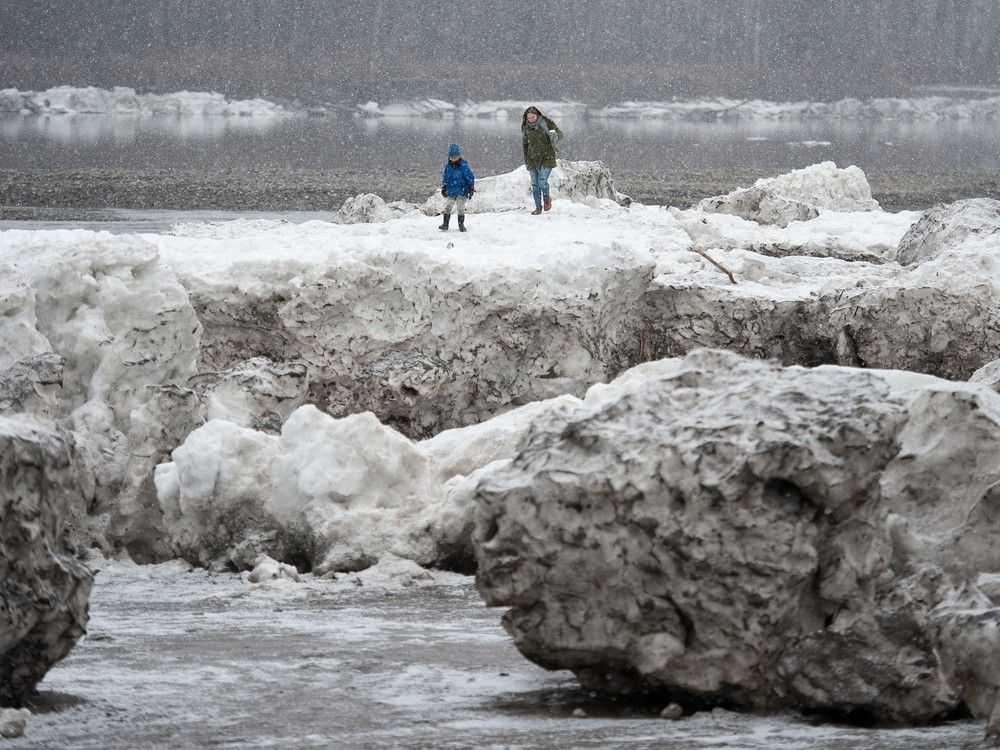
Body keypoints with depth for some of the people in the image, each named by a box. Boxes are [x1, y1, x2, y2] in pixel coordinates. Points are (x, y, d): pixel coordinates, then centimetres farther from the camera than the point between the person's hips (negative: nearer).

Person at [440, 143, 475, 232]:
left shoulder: (464, 166, -8)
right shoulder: (448, 166, 4)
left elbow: (471, 178, -3)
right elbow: (444, 178, 17)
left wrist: (471, 189, -5)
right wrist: (443, 188, 15)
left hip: (462, 192, -3)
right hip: (451, 191, 3)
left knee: (461, 208, 0)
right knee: (448, 207, -4)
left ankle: (461, 224, 14)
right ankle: (445, 224, 3)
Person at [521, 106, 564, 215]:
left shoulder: (546, 123, -3)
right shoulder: (526, 128, 8)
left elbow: (560, 133, -5)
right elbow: (525, 145, 17)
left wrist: (555, 135, -29)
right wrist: (526, 161, 13)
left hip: (546, 158, -4)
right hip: (533, 159, 4)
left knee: (542, 181, -14)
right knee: (535, 184, 3)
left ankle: (547, 198, 15)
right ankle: (538, 207, 15)